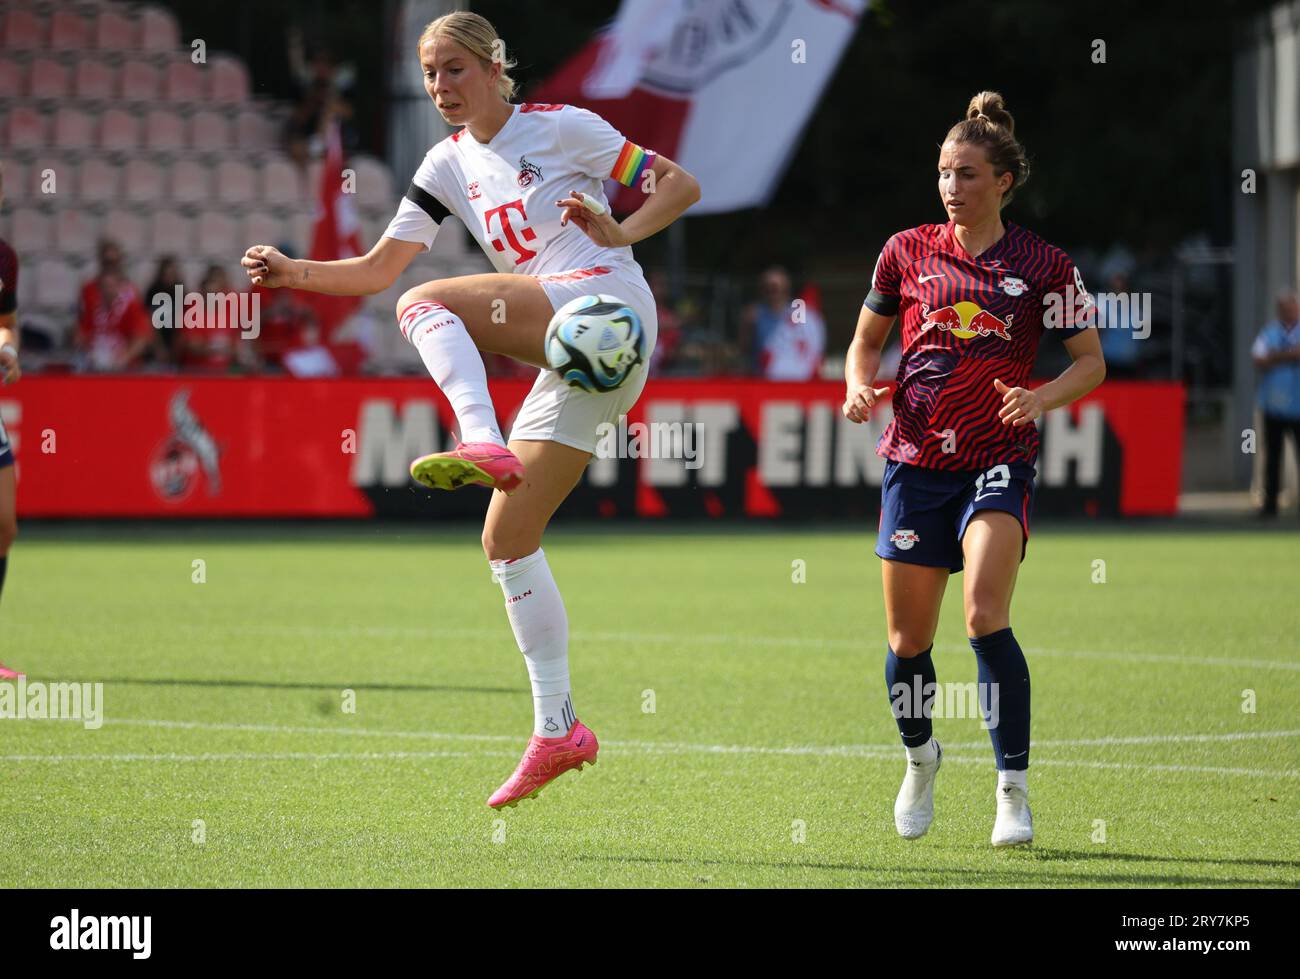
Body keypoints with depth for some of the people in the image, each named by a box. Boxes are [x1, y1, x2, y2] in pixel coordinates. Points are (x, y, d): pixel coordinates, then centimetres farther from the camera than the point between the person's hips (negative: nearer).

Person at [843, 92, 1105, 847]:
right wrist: (861, 386, -3)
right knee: (909, 640, 6)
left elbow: (1091, 362, 4)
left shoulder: (1042, 265, -1)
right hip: (916, 459, 3)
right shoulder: (907, 252, 6)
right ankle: (920, 759, 36)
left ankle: (1014, 791, -14)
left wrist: (1043, 397, -15)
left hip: (999, 458, -3)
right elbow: (867, 339, 19)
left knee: (986, 616, -22)